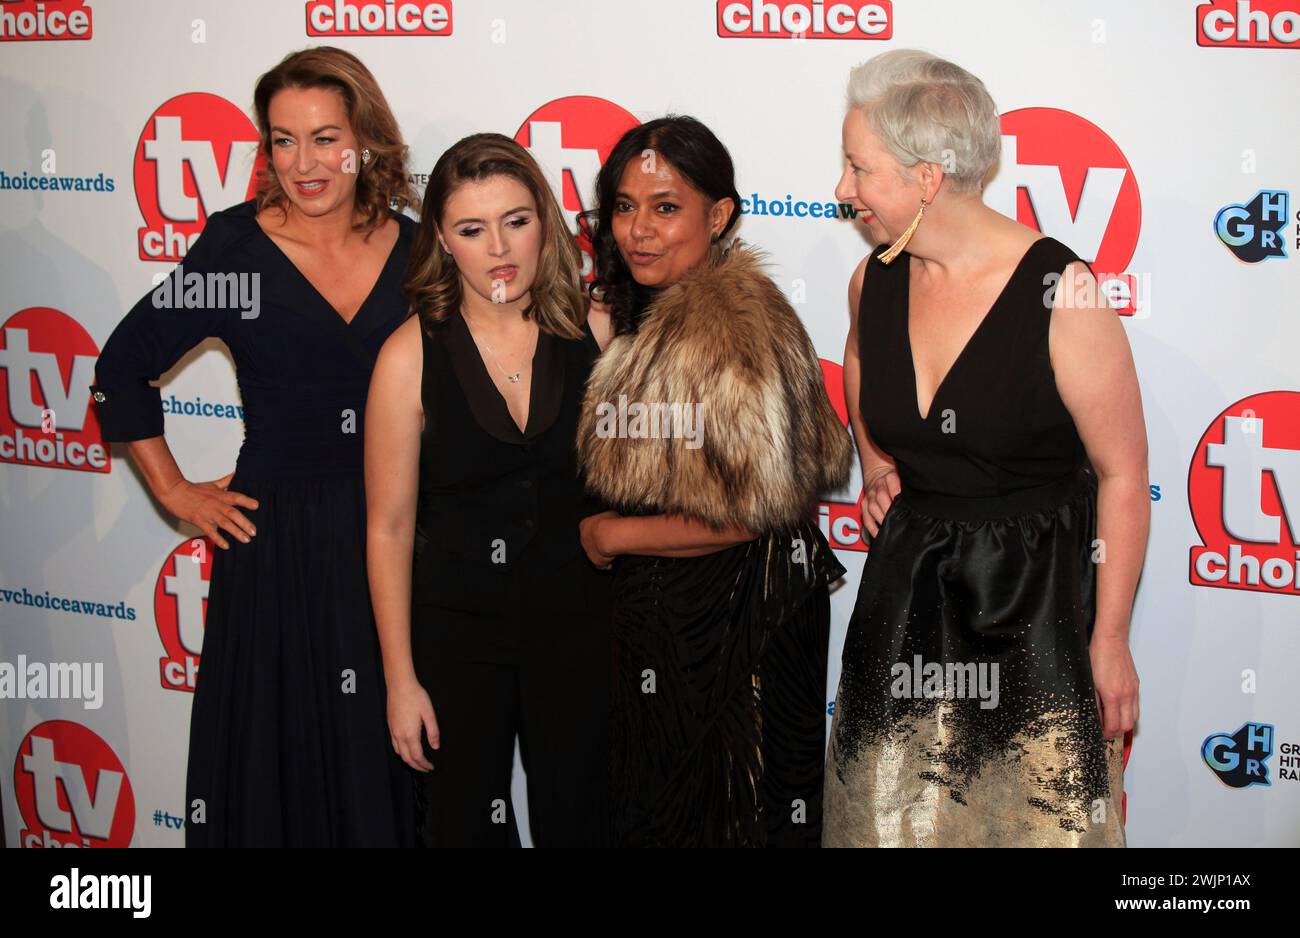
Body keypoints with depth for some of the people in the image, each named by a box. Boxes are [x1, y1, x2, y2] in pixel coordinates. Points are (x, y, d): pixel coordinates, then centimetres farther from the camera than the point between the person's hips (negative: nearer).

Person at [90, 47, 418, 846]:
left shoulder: (413, 251, 1)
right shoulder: (237, 248, -6)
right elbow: (125, 367, 1)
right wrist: (175, 492, 1)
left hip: (394, 534, 2)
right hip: (277, 534, -2)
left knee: (385, 752, 11)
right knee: (277, 748, 8)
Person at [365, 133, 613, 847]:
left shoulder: (594, 330, -8)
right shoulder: (413, 354, -11)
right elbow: (388, 527, -7)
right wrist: (400, 679, -5)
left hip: (580, 625, 1)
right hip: (459, 628, -1)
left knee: (574, 820, 15)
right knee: (461, 823, 13)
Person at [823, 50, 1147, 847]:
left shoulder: (1061, 292, -18)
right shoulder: (874, 282, -1)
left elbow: (1122, 474, -12)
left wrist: (1110, 638, -10)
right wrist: (876, 467, 9)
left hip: (1036, 600, -5)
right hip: (906, 595, 5)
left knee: (1039, 814, 6)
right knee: (893, 811, 12)